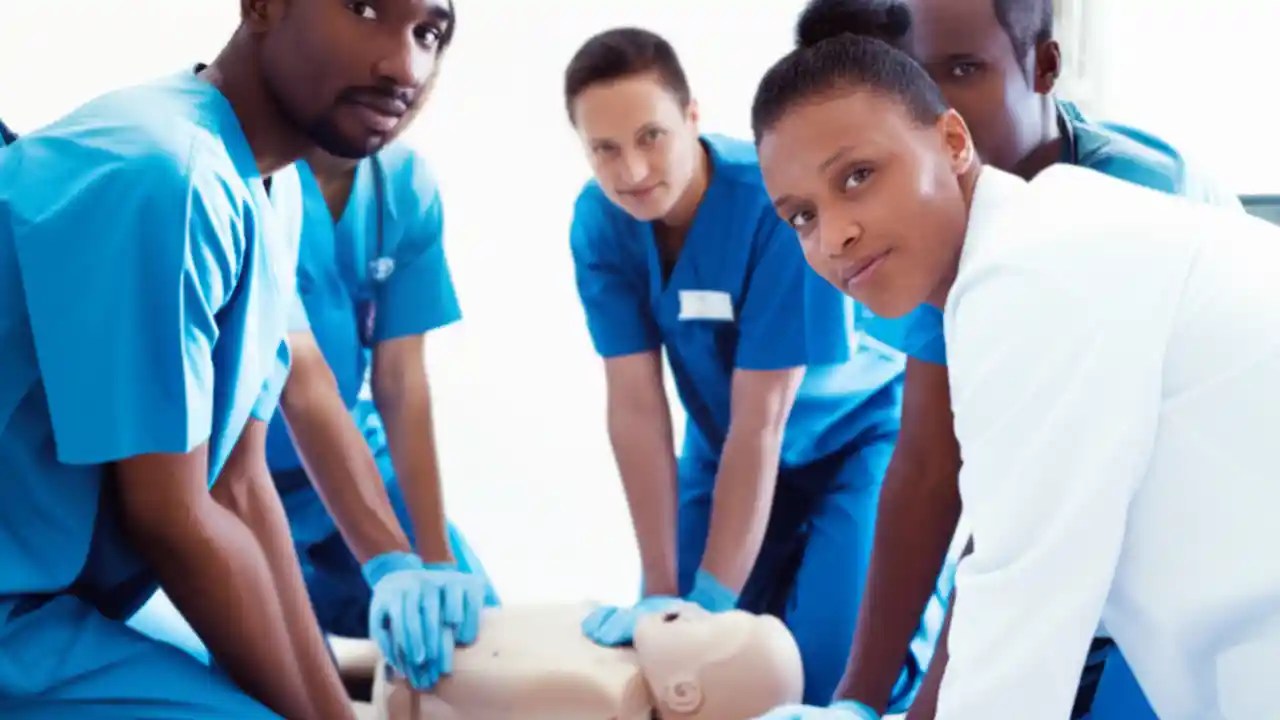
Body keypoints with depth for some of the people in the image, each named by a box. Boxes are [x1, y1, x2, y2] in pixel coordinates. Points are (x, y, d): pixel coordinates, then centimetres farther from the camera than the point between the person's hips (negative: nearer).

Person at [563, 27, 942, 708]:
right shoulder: (598, 220, -17)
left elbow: (761, 420, -30)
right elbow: (636, 406, -17)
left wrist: (710, 601, -29)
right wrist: (660, 592, -19)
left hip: (856, 436, -4)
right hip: (727, 446, 5)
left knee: (823, 668, -17)